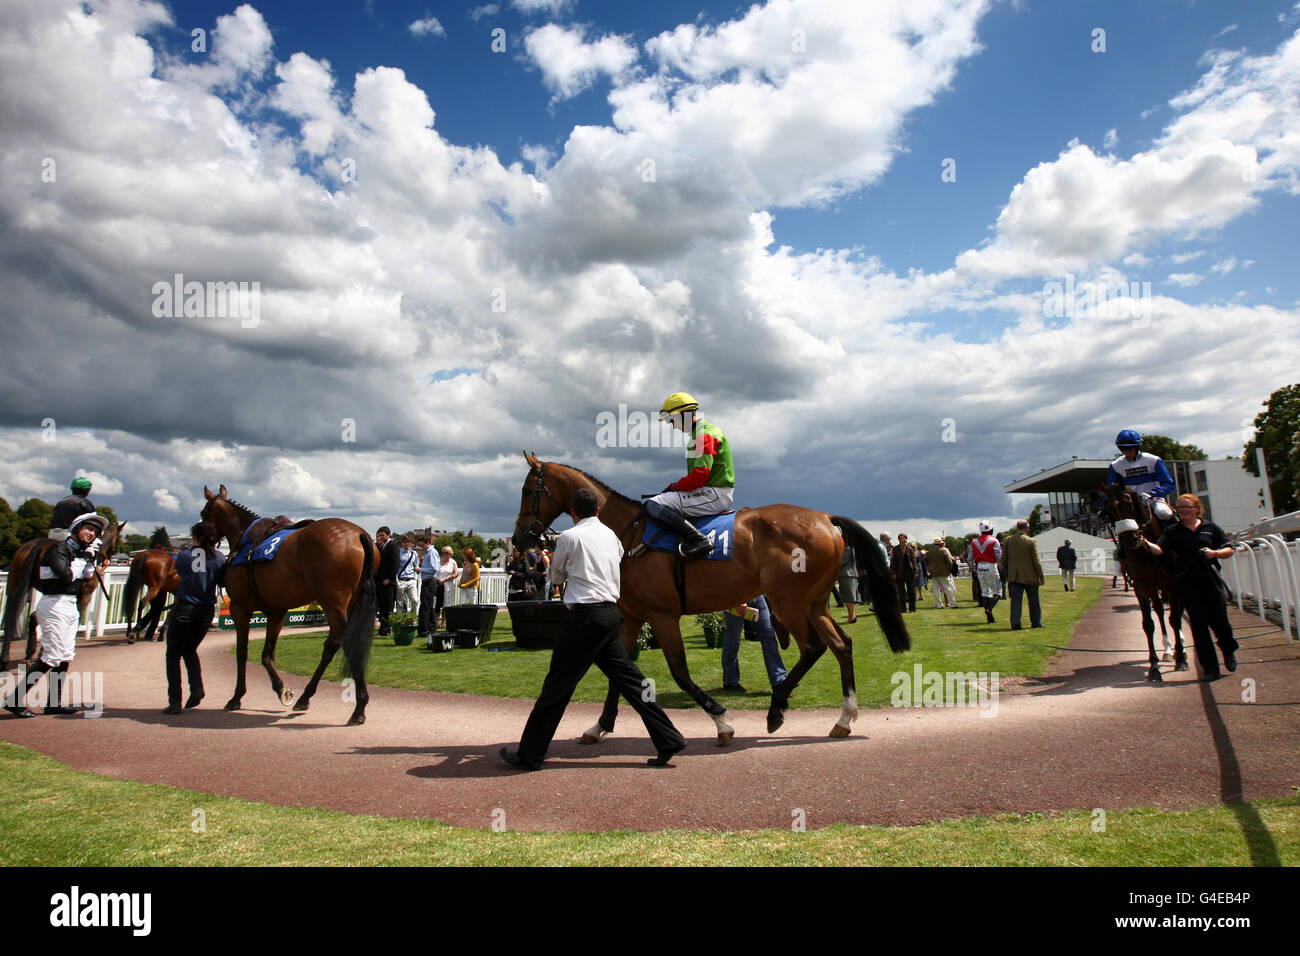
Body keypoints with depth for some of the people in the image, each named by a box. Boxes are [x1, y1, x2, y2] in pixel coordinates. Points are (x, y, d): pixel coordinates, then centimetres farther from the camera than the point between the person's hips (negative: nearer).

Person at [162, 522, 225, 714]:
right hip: (207, 612, 3)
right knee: (190, 650, 24)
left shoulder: (184, 556, -8)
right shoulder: (219, 558, -2)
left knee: (173, 655, 8)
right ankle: (197, 687, 4)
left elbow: (178, 571, 10)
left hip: (184, 609, -3)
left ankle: (174, 701, 2)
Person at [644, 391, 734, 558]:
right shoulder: (700, 432, 19)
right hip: (716, 493, 11)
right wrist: (674, 486, 11)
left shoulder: (704, 435, -14)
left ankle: (698, 540, -26)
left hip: (715, 494, -11)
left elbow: (699, 476, -23)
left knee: (653, 505, -18)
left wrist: (674, 486, -8)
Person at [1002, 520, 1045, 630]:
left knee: (1015, 600, 2)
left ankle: (1015, 622, -9)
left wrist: (1006, 572, 16)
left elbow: (1003, 558, 2)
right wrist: (1041, 577, -1)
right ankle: (1036, 622, 21)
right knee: (1033, 600, 13)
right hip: (1029, 576, -2)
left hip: (1014, 576, 2)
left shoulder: (1008, 540, 0)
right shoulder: (1031, 541, -8)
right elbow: (1036, 561, -8)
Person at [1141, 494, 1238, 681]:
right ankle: (1210, 668, 7)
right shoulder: (1174, 531, 6)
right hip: (1187, 583, 0)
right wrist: (1147, 544, -29)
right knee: (1199, 624, 0)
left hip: (1211, 581, 0)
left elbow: (1229, 550, 10)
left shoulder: (1211, 528, 8)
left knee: (1219, 620, 1)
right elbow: (1159, 549, -9)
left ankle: (1229, 650, 35)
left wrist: (1214, 553, -10)